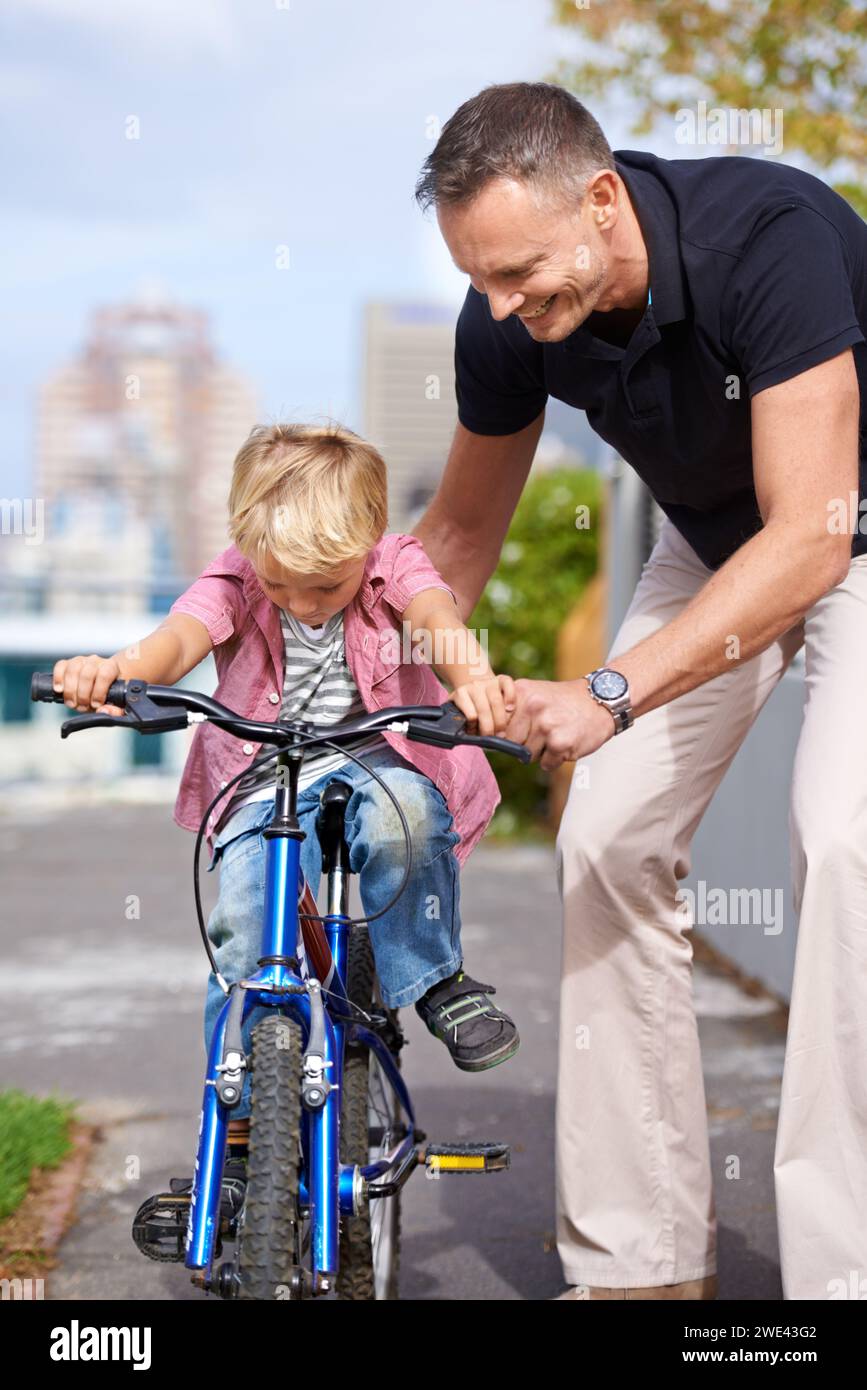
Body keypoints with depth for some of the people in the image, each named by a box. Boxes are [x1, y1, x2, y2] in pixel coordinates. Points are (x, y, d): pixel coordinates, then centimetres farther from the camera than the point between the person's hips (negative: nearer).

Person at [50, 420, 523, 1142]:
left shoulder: (396, 565, -8)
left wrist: (473, 677, -55)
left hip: (379, 764, -1)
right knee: (246, 929, -18)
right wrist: (116, 670, -52)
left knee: (399, 809, -37)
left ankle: (437, 979, -14)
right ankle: (239, 1109, 3)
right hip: (265, 787, 2)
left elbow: (437, 617, -30)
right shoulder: (235, 581, -7)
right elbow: (181, 636, -26)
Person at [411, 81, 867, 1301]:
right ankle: (641, 1260, 3)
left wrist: (609, 695, -47)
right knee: (607, 839, -6)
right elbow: (462, 530, 0)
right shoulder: (505, 324, -18)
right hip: (715, 536, 6)